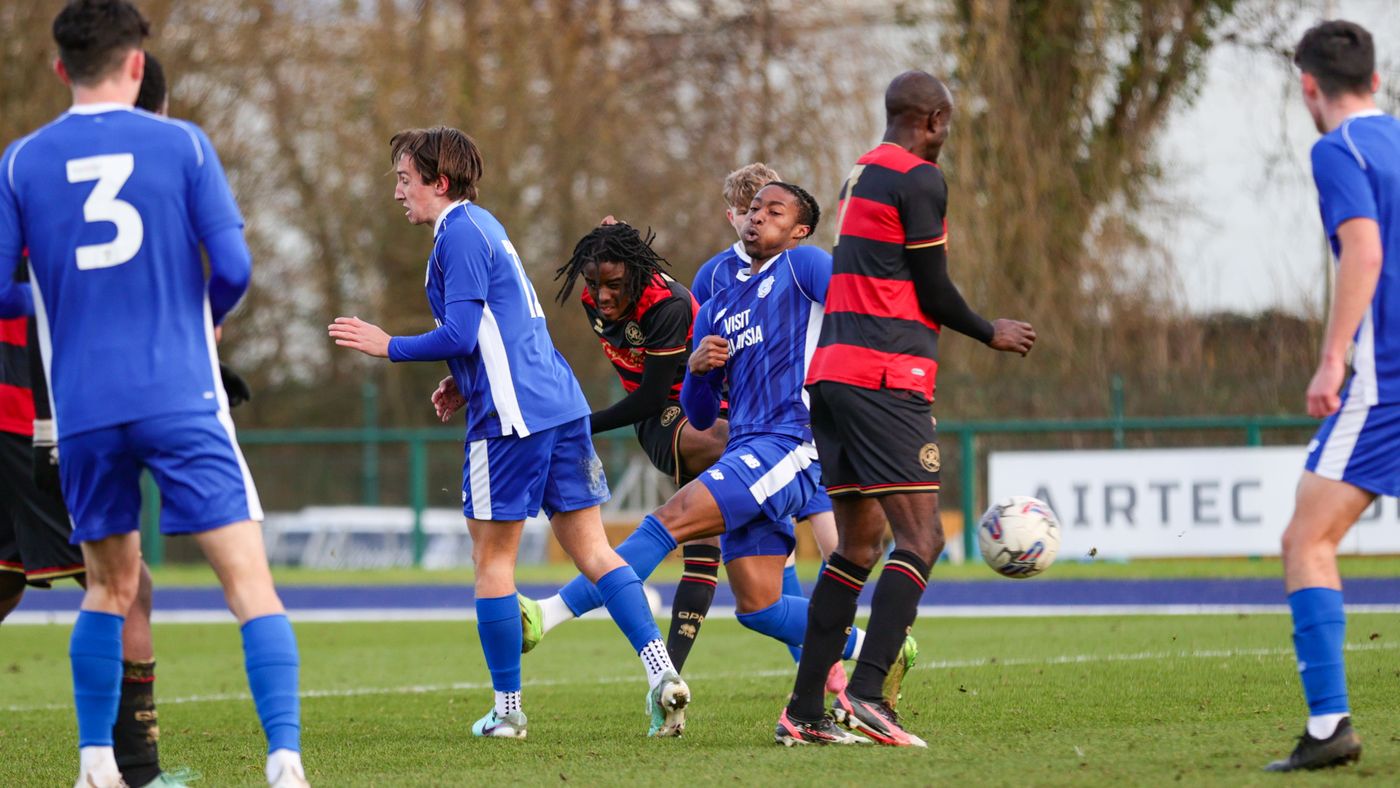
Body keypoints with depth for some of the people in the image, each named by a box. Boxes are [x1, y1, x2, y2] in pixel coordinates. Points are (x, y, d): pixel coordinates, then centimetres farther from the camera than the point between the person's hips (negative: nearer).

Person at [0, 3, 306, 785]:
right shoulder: (182, 144, -1)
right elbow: (233, 266, -6)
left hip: (83, 411, 3)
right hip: (180, 399, -3)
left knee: (111, 585, 19)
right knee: (250, 577, -4)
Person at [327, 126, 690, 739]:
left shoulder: (459, 234, -10)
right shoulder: (482, 225, 21)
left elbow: (460, 335, -16)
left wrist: (387, 346, -5)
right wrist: (466, 383, 19)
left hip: (511, 414, -9)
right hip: (561, 405, 9)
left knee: (492, 557, 2)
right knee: (591, 550, 6)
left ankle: (508, 709, 6)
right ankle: (661, 671, -8)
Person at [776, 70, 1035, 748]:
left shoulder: (861, 176, 21)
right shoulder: (919, 178, -6)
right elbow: (934, 293, -6)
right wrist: (992, 335, 10)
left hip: (831, 371, 9)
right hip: (884, 378, -9)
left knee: (859, 543, 12)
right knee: (920, 538, -11)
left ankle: (803, 711, 8)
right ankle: (865, 691, -25)